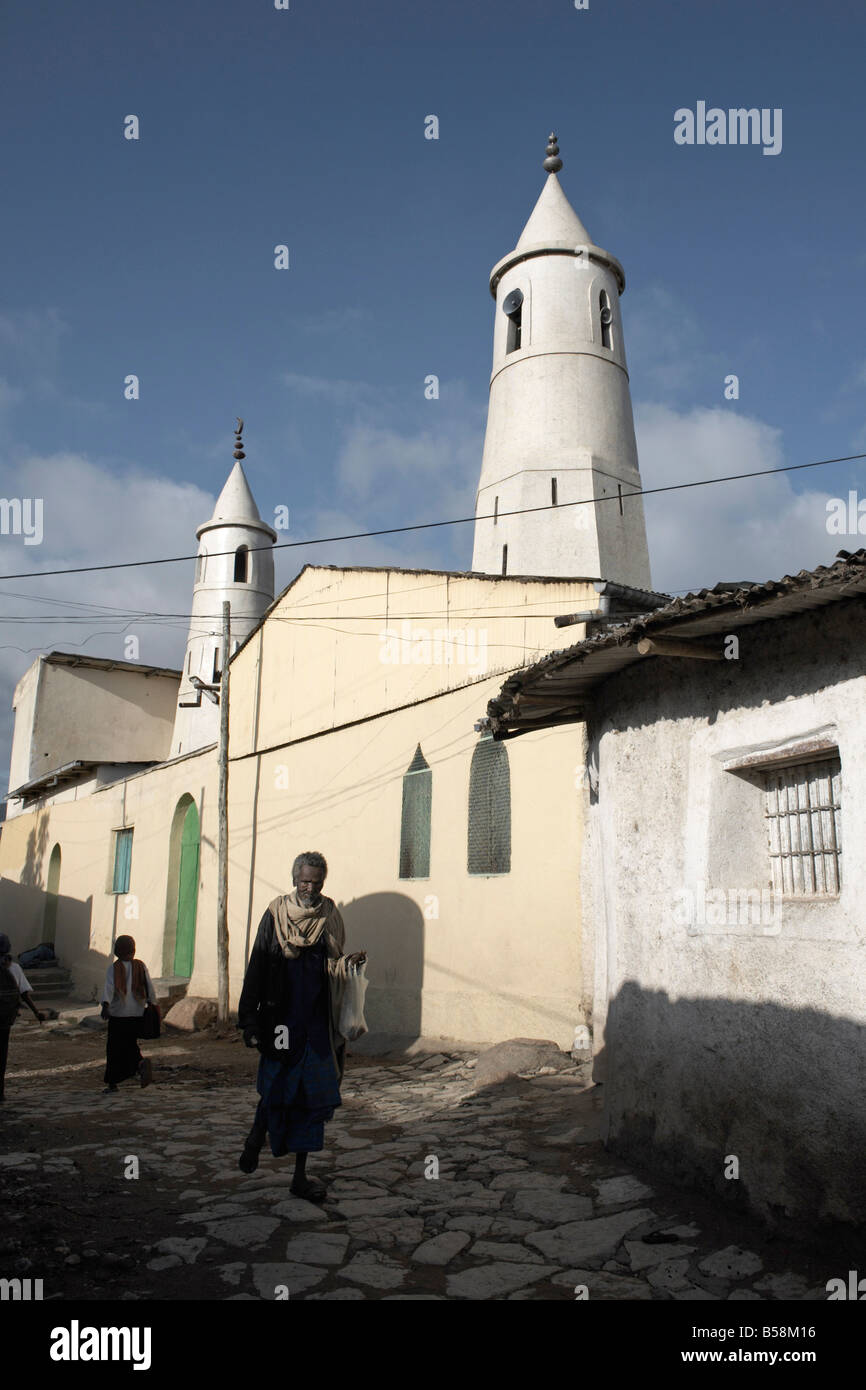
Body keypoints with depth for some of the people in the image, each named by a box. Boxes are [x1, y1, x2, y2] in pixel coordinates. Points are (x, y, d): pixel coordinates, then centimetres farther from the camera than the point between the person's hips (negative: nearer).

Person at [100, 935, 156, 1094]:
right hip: (137, 1014, 3)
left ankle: (112, 1083, 9)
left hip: (118, 1014, -3)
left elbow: (109, 988, -20)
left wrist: (105, 1005, -32)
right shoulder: (140, 966, 3)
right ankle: (141, 1063, -13)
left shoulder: (113, 969, -5)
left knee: (114, 1047, 7)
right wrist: (152, 1004, 6)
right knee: (130, 1045, 16)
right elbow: (150, 987, 0)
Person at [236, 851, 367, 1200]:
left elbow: (333, 968, 11)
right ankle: (257, 1135, 35)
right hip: (282, 1020, -2)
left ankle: (300, 1175, 18)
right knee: (277, 1089, 2)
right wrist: (250, 1021, -7)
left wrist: (350, 962, -11)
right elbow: (257, 968, -3)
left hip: (317, 1023, 3)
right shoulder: (275, 915, -2)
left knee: (311, 1096, 5)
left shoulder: (330, 916, 6)